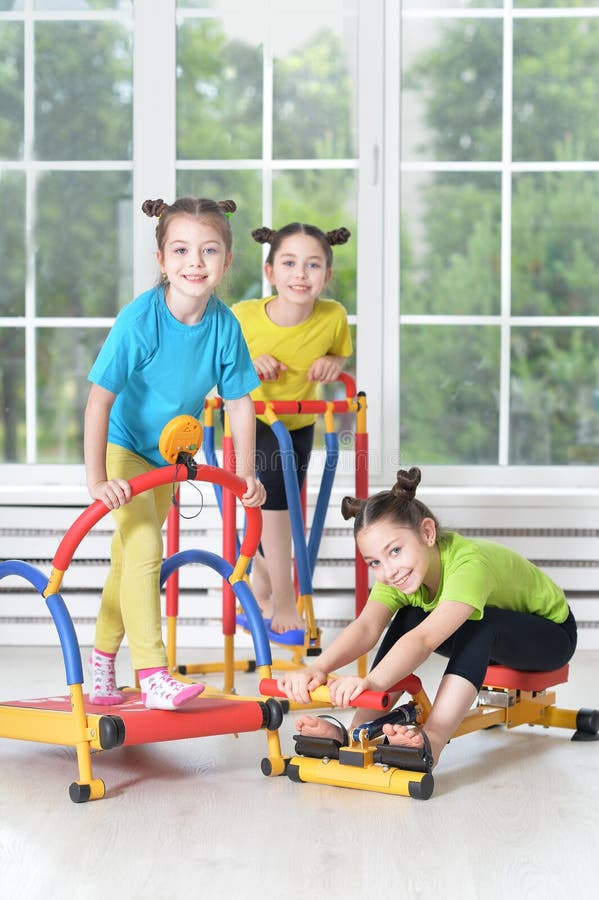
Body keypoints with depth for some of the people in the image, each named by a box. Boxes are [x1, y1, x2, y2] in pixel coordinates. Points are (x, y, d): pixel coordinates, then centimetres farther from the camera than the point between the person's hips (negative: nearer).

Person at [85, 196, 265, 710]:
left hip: (167, 454, 5)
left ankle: (102, 666, 31)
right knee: (144, 551, -19)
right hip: (121, 446, -5)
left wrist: (245, 473, -4)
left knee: (129, 558, 16)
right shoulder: (139, 320, -29)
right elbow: (100, 400, -29)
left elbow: (240, 401, -4)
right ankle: (153, 677, -15)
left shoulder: (224, 324, -16)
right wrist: (97, 479, -32)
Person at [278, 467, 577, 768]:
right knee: (409, 617, -22)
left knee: (476, 623, -37)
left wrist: (372, 682, -70)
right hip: (482, 642, 6)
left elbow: (426, 639, -54)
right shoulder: (393, 574, -19)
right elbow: (365, 628, -37)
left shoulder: (469, 563, -40)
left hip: (551, 631, -6)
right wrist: (319, 668, -57)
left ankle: (432, 739, -46)